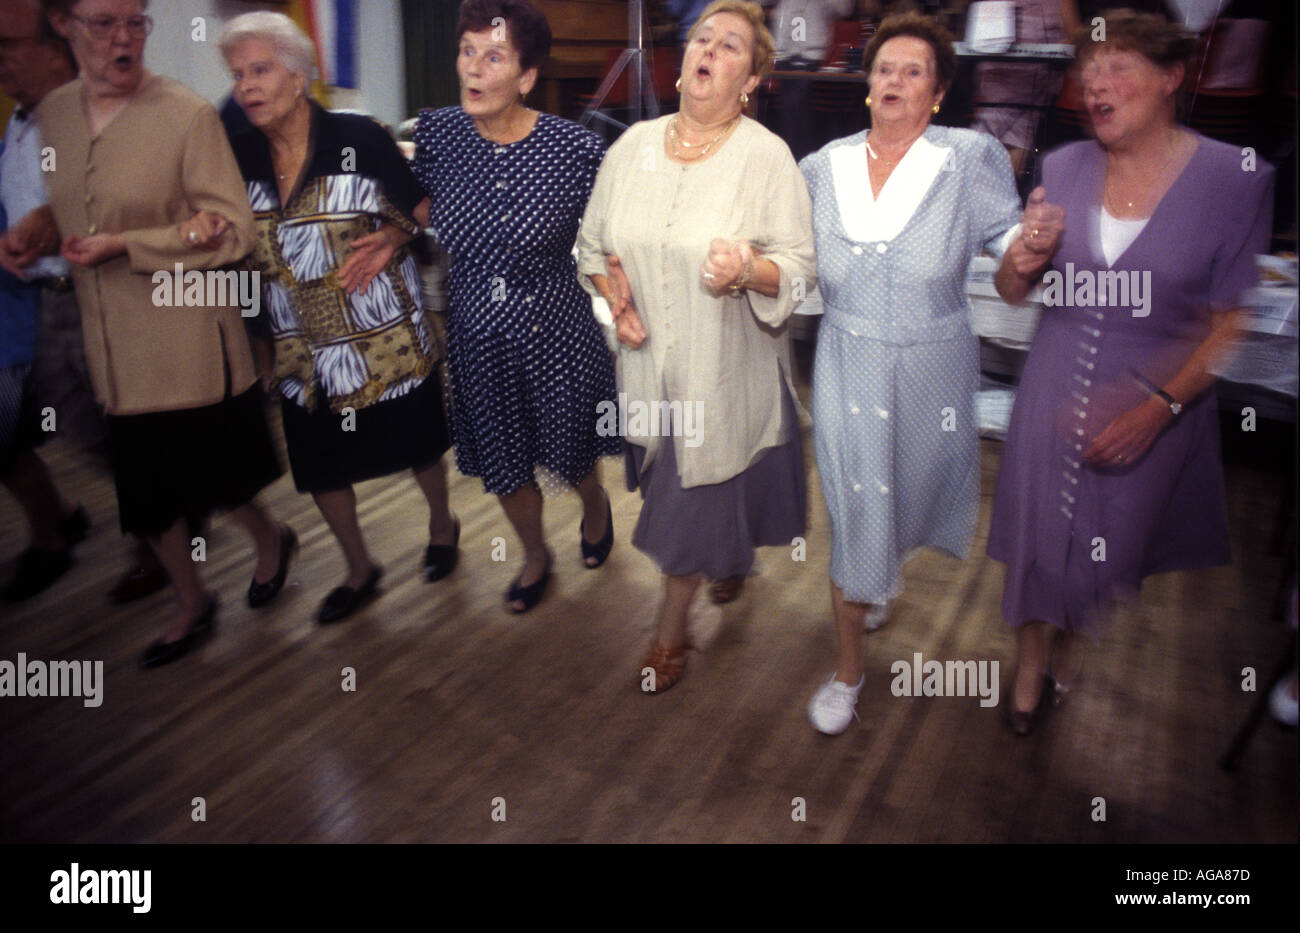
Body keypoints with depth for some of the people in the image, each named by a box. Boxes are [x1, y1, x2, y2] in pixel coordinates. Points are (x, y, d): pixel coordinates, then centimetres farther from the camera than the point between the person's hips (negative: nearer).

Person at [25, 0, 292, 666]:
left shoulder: (187, 115, -13)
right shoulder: (50, 115, 4)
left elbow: (236, 231, -15)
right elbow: (57, 214, 17)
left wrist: (124, 246, -18)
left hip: (189, 338, -5)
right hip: (114, 346, 5)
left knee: (207, 481, 10)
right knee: (144, 490, 15)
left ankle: (270, 538, 42)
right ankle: (191, 604, 36)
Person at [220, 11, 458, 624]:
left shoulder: (359, 139, -12)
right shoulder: (239, 154, 0)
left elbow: (420, 211, -2)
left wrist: (392, 238, -23)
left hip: (383, 341, -4)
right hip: (301, 349, 4)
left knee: (414, 443, 14)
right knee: (319, 464, 14)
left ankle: (441, 525, 45)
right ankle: (359, 570, 36)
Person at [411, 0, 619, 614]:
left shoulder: (575, 148, -16)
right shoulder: (437, 132, -7)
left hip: (558, 334, -3)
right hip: (476, 336, 3)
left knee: (570, 455, 17)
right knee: (503, 465, 18)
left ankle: (595, 506, 55)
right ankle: (535, 555, 48)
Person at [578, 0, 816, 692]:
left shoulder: (766, 156, -10)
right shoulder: (634, 145, 3)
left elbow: (799, 269, -11)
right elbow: (593, 241, 11)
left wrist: (748, 270, -32)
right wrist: (614, 296, -6)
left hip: (726, 368, -4)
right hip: (649, 359, 4)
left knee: (699, 498, 6)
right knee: (668, 485, 19)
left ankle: (670, 629, 29)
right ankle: (732, 558, 52)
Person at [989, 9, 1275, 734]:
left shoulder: (1236, 178, -11)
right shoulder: (1064, 167, -2)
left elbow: (1232, 324, -11)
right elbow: (1013, 292, 6)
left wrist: (1158, 408, -21)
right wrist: (1020, 263, -17)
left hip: (1158, 407, -2)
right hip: (1054, 394, 2)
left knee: (1114, 548, 15)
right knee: (1036, 533, 11)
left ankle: (1075, 654, 45)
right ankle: (1032, 662, 37)